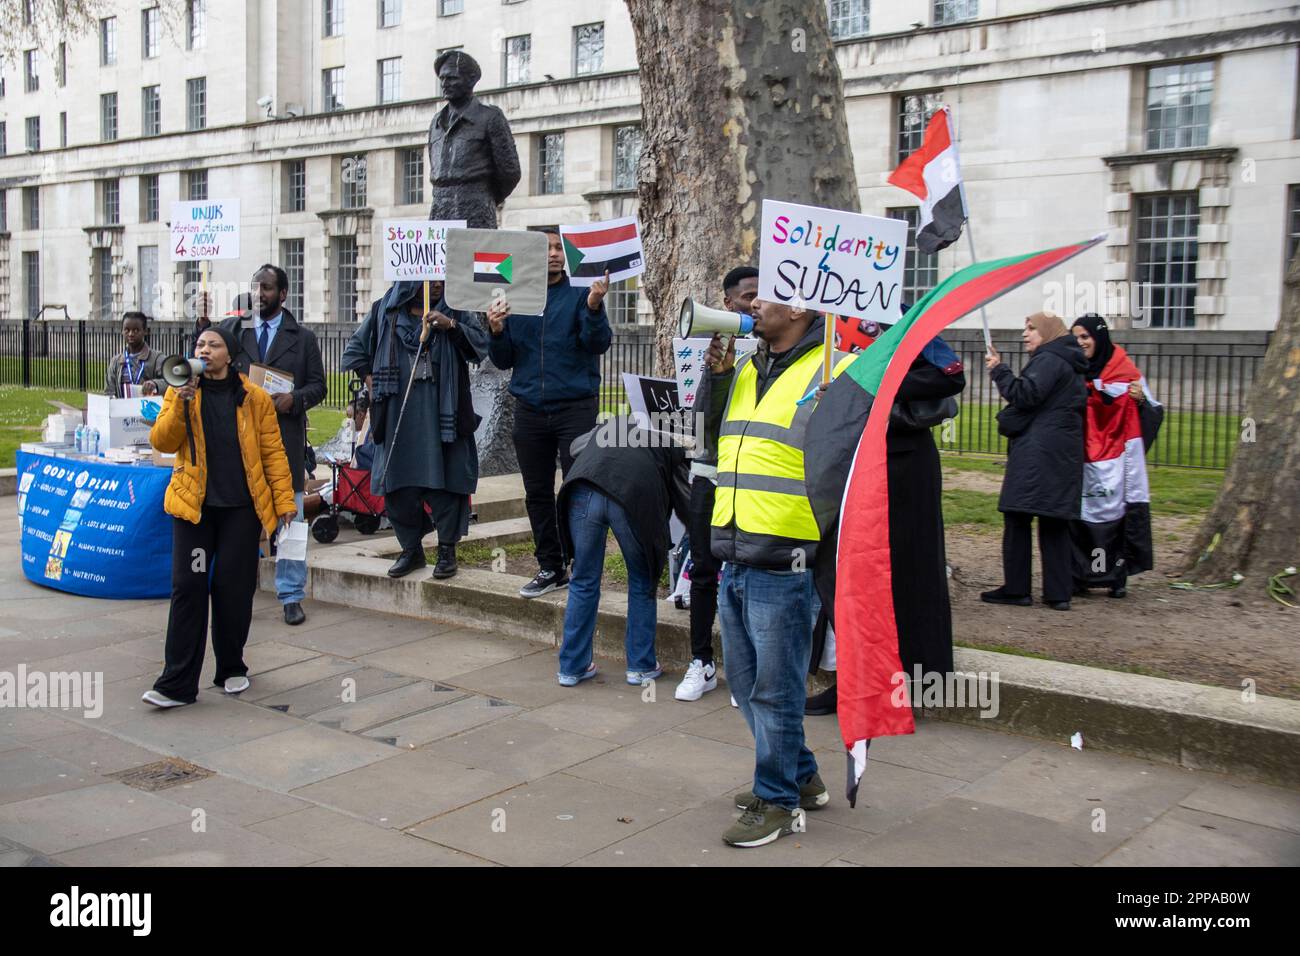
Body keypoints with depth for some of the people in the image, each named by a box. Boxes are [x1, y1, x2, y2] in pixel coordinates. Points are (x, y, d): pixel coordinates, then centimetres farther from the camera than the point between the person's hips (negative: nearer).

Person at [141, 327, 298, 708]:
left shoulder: (254, 398, 3)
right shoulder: (180, 393, 6)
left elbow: (273, 452, 3)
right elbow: (161, 442, -3)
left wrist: (284, 500, -2)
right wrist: (181, 404, -16)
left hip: (241, 508, -1)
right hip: (193, 504, 1)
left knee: (233, 588, 3)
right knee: (188, 587, -3)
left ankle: (231, 669, 22)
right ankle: (177, 683, -1)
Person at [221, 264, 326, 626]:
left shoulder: (302, 337, 7)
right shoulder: (231, 329, 10)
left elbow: (318, 385, 5)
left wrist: (294, 399, -14)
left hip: (286, 437, -1)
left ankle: (291, 596, 11)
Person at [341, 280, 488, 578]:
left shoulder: (455, 310, 6)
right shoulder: (385, 311, 11)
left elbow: (481, 343, -4)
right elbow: (355, 349, 22)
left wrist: (451, 326, -17)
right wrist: (371, 378, 9)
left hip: (443, 412, -2)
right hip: (399, 414, 2)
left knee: (444, 478, -5)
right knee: (399, 485, 4)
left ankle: (447, 550, 5)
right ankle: (411, 549, 17)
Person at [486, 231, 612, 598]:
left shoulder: (580, 293, 0)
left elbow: (598, 344, -12)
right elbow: (503, 361, 10)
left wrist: (594, 307, -29)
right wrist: (496, 331, -10)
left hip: (575, 407, -4)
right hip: (530, 410, 4)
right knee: (537, 493, 10)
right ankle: (550, 567, 21)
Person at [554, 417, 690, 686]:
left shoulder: (610, 427, 37)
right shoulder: (671, 448, 28)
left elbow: (576, 446, 37)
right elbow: (686, 505, 25)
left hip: (584, 489, 2)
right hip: (633, 497, -2)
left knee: (583, 583, 17)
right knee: (642, 583, 19)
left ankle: (572, 667, 24)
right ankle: (640, 666, 26)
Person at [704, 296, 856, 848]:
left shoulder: (835, 373, -9)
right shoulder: (746, 369, 15)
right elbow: (712, 431, 26)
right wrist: (717, 372, 11)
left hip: (783, 566, -8)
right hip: (732, 560, 8)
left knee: (774, 688, 3)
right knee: (745, 680, 17)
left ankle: (778, 800, 19)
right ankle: (800, 776, 34)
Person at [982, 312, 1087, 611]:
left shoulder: (1048, 360, -7)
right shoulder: (1068, 364, 24)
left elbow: (1025, 395, -18)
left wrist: (999, 370, -11)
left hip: (1037, 452, -9)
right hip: (1064, 454, 9)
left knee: (1017, 519, -4)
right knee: (1054, 522, 7)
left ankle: (1016, 589, -1)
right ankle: (1058, 593, 6)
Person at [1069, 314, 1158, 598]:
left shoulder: (1125, 372, -3)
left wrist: (1142, 399, -20)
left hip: (1114, 461, -3)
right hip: (1080, 461, 3)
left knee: (1114, 515, -3)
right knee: (1078, 517, -1)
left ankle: (1118, 576, 8)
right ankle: (1079, 577, 5)